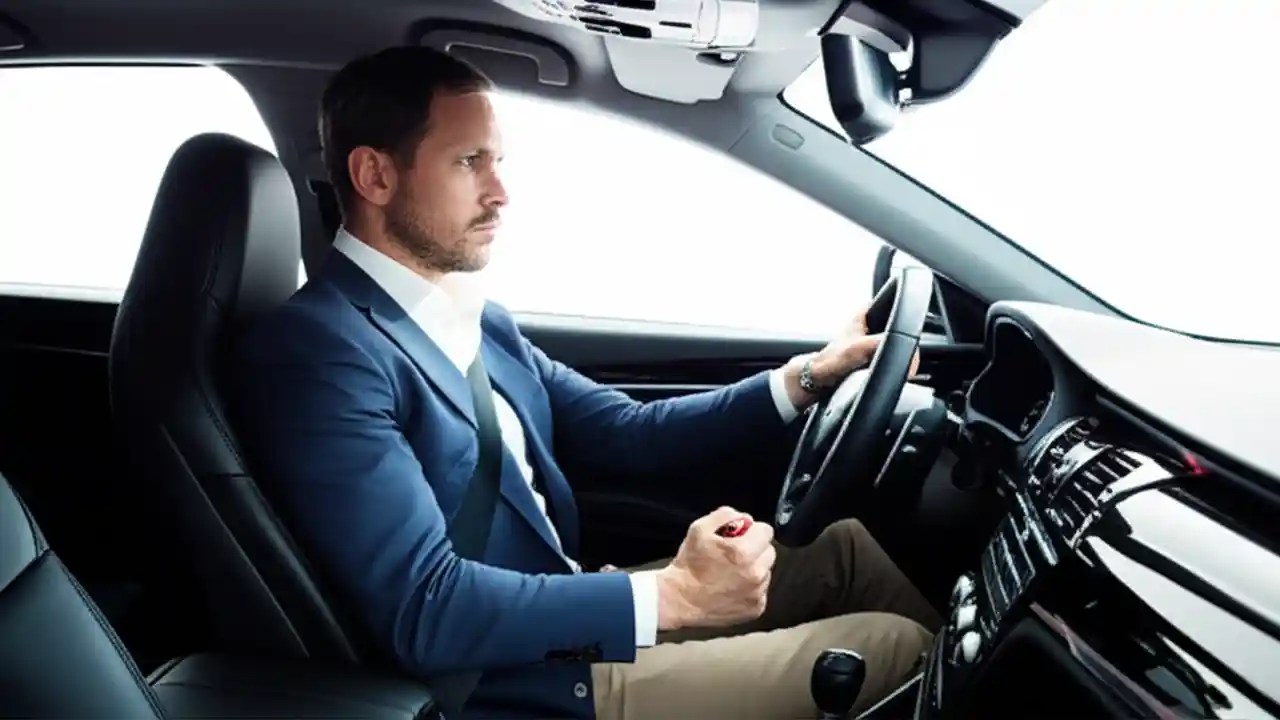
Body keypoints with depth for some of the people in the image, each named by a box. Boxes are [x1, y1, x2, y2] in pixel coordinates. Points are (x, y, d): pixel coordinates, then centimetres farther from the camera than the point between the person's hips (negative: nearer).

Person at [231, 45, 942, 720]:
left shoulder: (478, 321, 8)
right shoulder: (316, 350, -20)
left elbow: (625, 433, 9)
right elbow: (424, 611, -26)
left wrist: (808, 375, 1)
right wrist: (670, 595, -26)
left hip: (569, 620, 9)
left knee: (844, 543, 13)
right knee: (894, 649, -7)